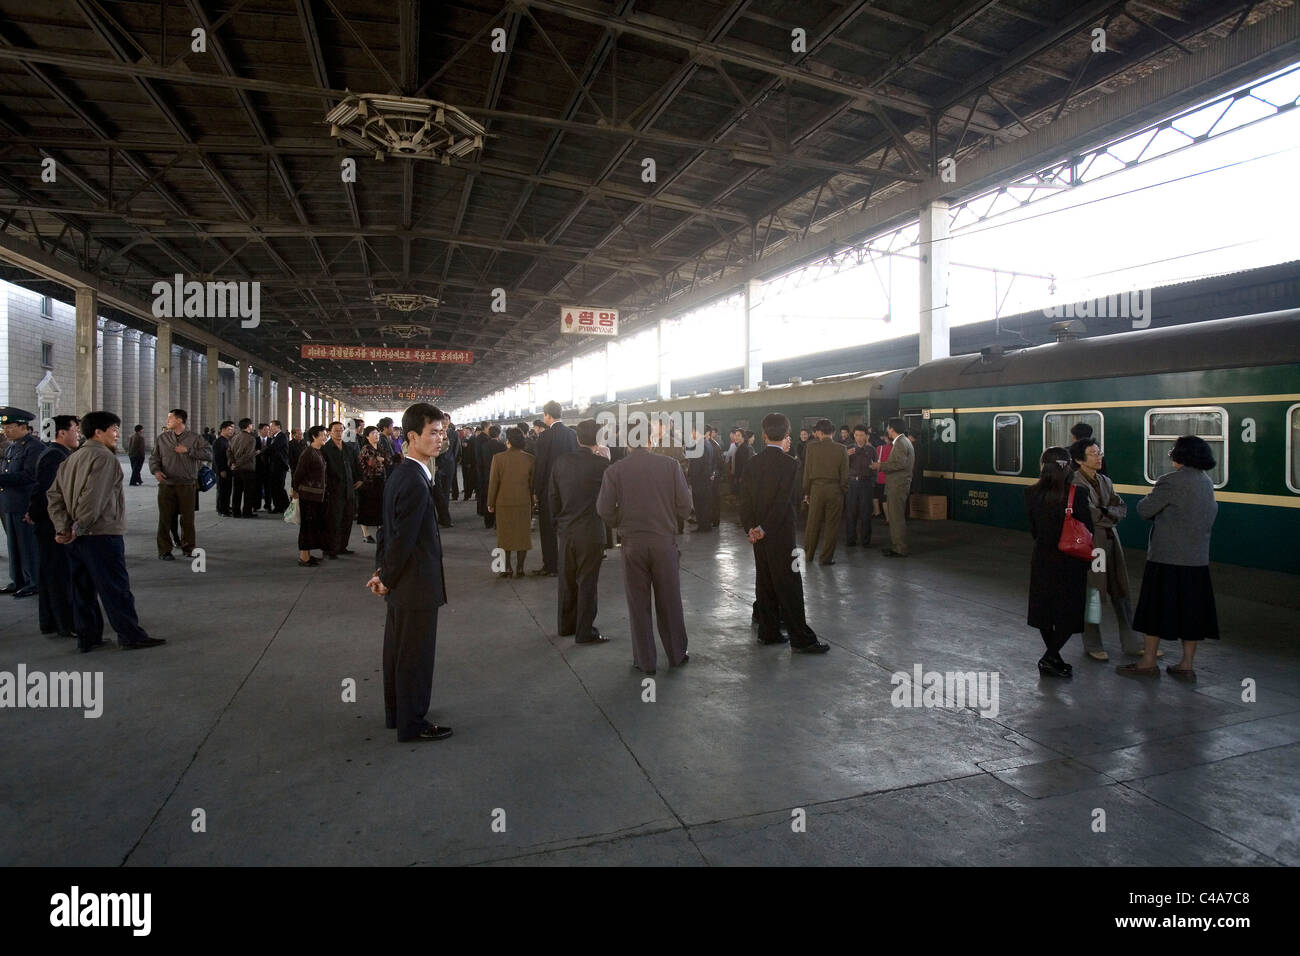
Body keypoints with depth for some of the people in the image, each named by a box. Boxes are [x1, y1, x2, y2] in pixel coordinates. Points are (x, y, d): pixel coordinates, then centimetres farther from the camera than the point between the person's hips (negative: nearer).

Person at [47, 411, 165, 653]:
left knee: (83, 587, 14)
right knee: (116, 587, -3)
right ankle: (130, 635, 3)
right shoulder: (104, 457, -12)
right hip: (102, 533, -9)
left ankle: (87, 637, 20)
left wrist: (63, 527, 2)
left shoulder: (71, 459, 15)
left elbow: (54, 494, 10)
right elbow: (93, 497, -22)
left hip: (76, 537, 9)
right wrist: (79, 527, -15)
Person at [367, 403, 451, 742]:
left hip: (401, 586, 10)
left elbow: (389, 530, 12)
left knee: (398, 650, 20)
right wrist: (387, 579, -11)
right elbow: (403, 539, -23)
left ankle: (396, 713, 35)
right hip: (416, 586, -10)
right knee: (416, 656, 3)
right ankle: (411, 724, 16)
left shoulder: (399, 475, 8)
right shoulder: (416, 483, -23)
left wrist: (383, 572, 11)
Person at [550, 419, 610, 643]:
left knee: (567, 579, 17)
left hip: (565, 530, 5)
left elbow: (553, 497, 5)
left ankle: (566, 624, 30)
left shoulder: (561, 461, 0)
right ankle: (584, 631, 11)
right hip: (590, 532, -5)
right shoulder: (601, 463, -14)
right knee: (587, 582, 5)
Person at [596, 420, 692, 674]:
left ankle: (645, 660, 19)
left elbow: (604, 510, -8)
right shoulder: (670, 465, -7)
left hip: (632, 544, 0)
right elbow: (685, 506, -6)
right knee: (670, 601, 14)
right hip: (665, 541, 1)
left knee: (638, 604, 11)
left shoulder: (614, 470, -7)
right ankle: (677, 655, 27)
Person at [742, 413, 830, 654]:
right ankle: (801, 639, 6)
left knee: (765, 583, 14)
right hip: (780, 534, -6)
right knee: (789, 586, -1)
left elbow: (745, 500, 3)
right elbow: (783, 502, -18)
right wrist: (762, 529, -13)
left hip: (759, 534, 6)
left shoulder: (752, 463, 4)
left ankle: (768, 632, 23)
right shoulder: (789, 464, -14)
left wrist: (751, 527, 0)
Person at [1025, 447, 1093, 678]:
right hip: (1069, 561, -4)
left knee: (1044, 610, 15)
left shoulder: (1031, 493, -5)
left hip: (1042, 560, 4)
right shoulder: (1073, 494, -16)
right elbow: (1088, 527, -8)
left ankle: (1054, 658, 24)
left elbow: (1033, 529, 4)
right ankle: (1049, 658, 1)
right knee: (1069, 613, 8)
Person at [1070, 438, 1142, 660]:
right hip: (1088, 544, -7)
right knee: (1091, 596, 3)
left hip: (1110, 542, 7)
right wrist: (1110, 514, -6)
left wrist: (1106, 513, -12)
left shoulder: (1105, 481, 13)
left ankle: (1131, 643, 22)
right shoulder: (1075, 483, -11)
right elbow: (1090, 514, -18)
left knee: (1120, 593, 12)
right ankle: (1092, 646, 15)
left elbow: (1122, 508, 5)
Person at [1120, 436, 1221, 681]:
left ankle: (1148, 663, 10)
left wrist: (1150, 499, 8)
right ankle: (1186, 665, 18)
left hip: (1168, 558, -7)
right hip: (1197, 558, 7)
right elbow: (1212, 513, 21)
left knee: (1156, 608, 2)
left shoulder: (1170, 481, -16)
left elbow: (1145, 510, -12)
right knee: (1190, 609, 12)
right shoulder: (1207, 481, 9)